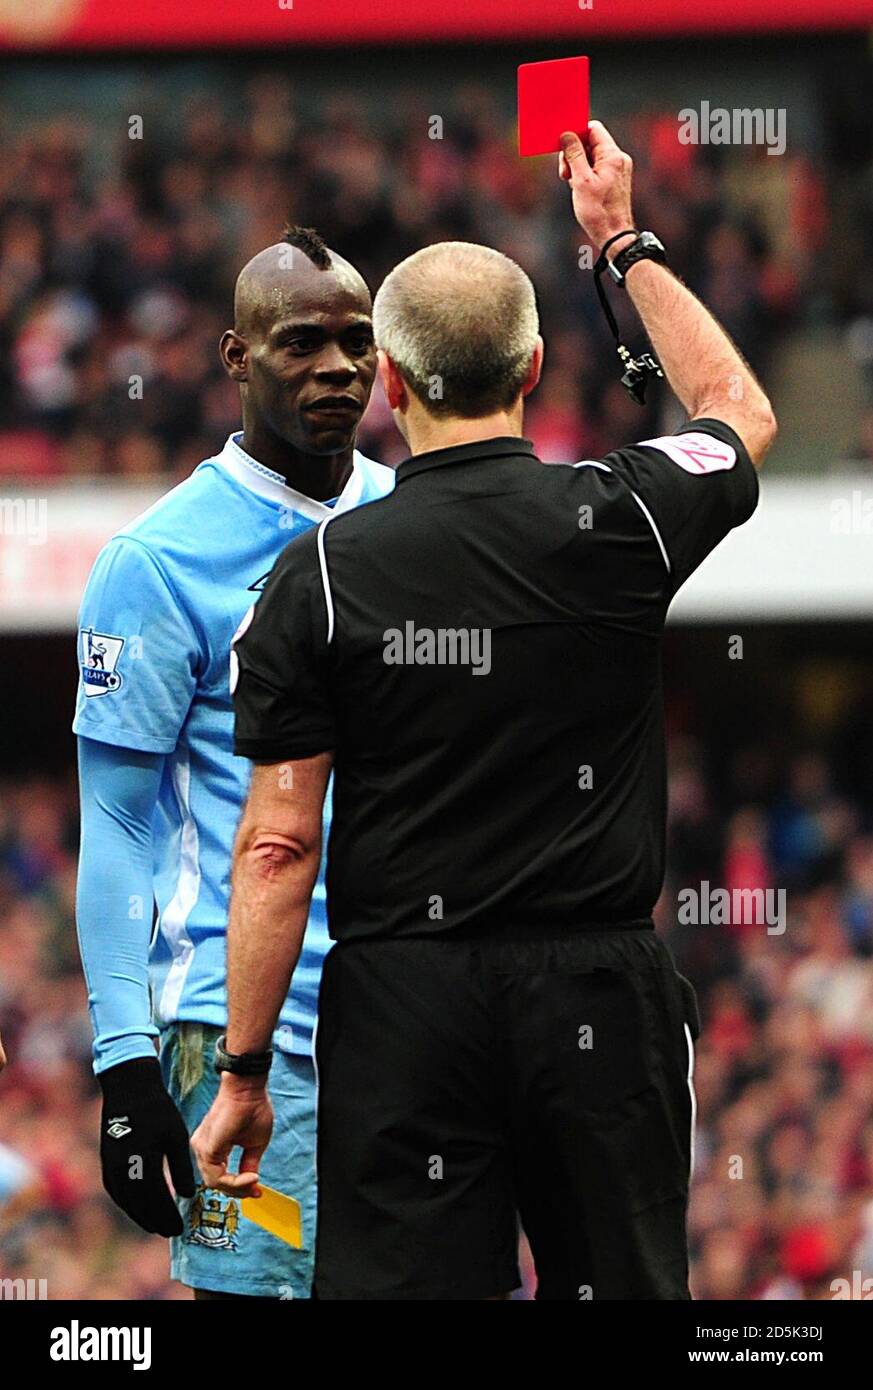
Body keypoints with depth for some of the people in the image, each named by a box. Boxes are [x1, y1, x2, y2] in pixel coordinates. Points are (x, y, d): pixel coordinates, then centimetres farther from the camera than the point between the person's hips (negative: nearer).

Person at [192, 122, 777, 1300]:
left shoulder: (321, 574, -5)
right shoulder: (620, 519, -2)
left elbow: (278, 847, -5)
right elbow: (740, 414, 23)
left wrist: (244, 1074, 1)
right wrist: (624, 241, 32)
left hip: (403, 1003, -1)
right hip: (600, 990, 1)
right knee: (621, 1286, 9)